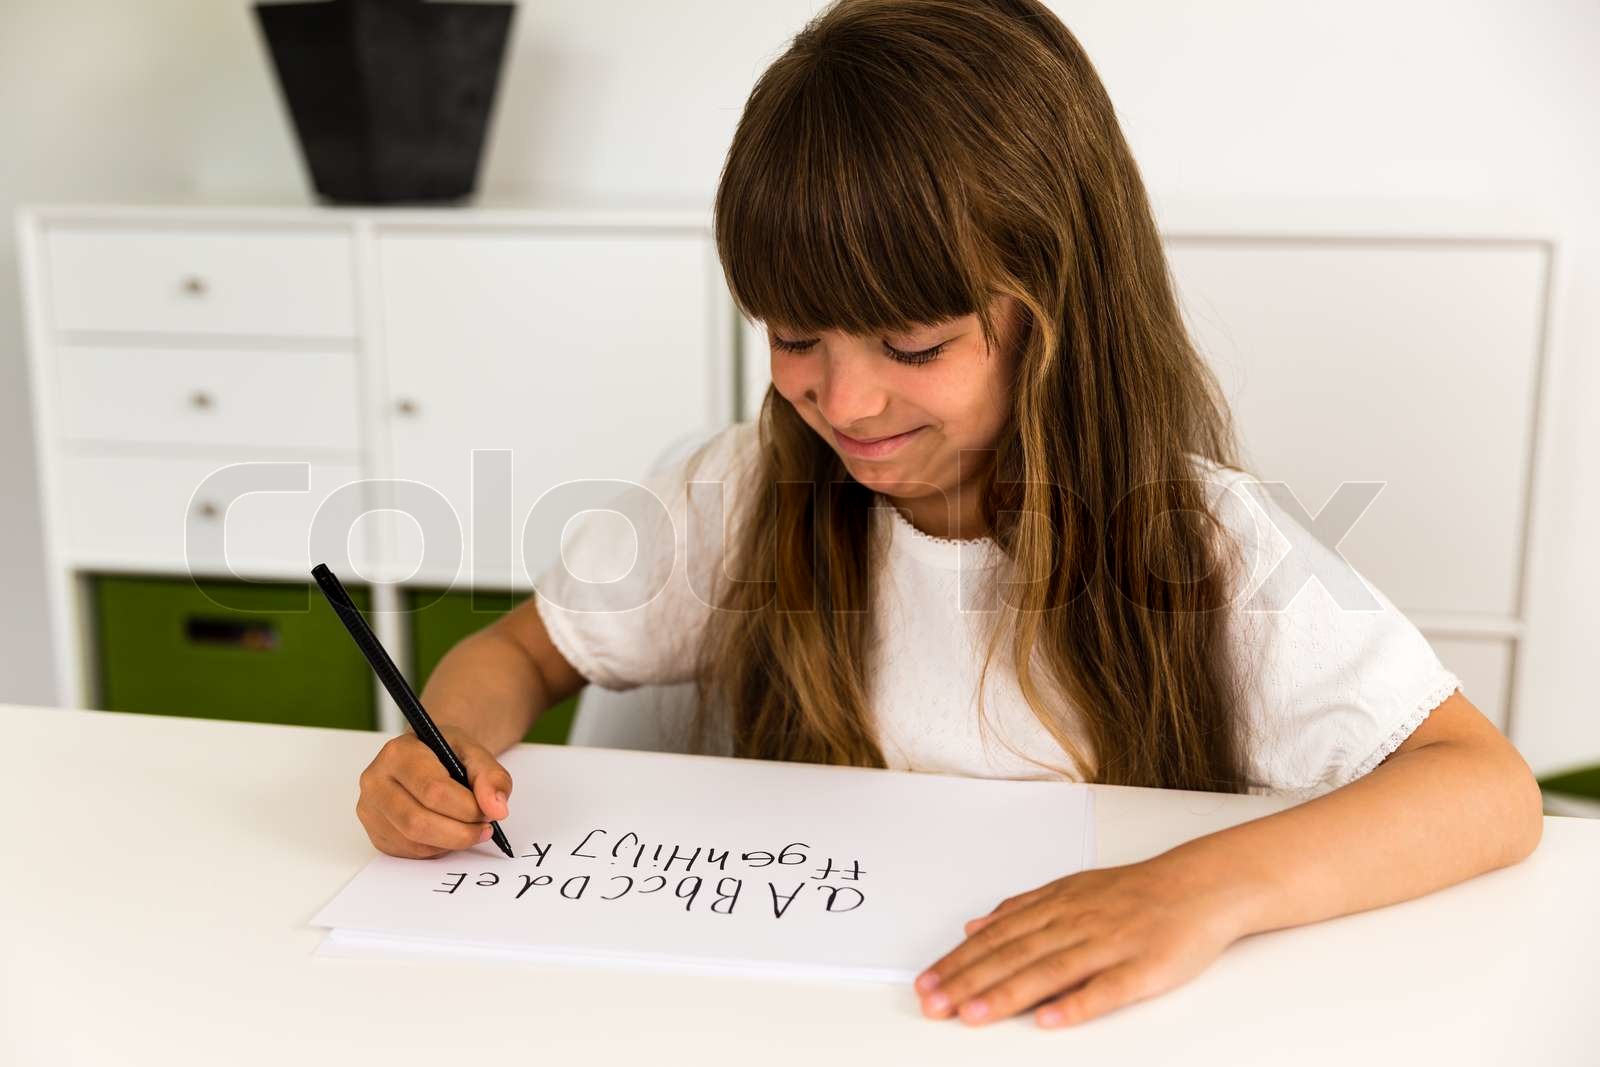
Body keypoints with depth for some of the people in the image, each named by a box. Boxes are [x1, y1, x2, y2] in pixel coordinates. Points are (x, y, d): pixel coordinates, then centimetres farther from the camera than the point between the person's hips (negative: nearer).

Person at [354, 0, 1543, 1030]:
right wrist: (447, 743, -17)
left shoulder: (1201, 542, -13)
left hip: (1091, 1024, -1)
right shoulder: (747, 491, -5)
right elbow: (521, 652, 7)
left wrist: (1209, 884, -36)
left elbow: (1495, 788, -18)